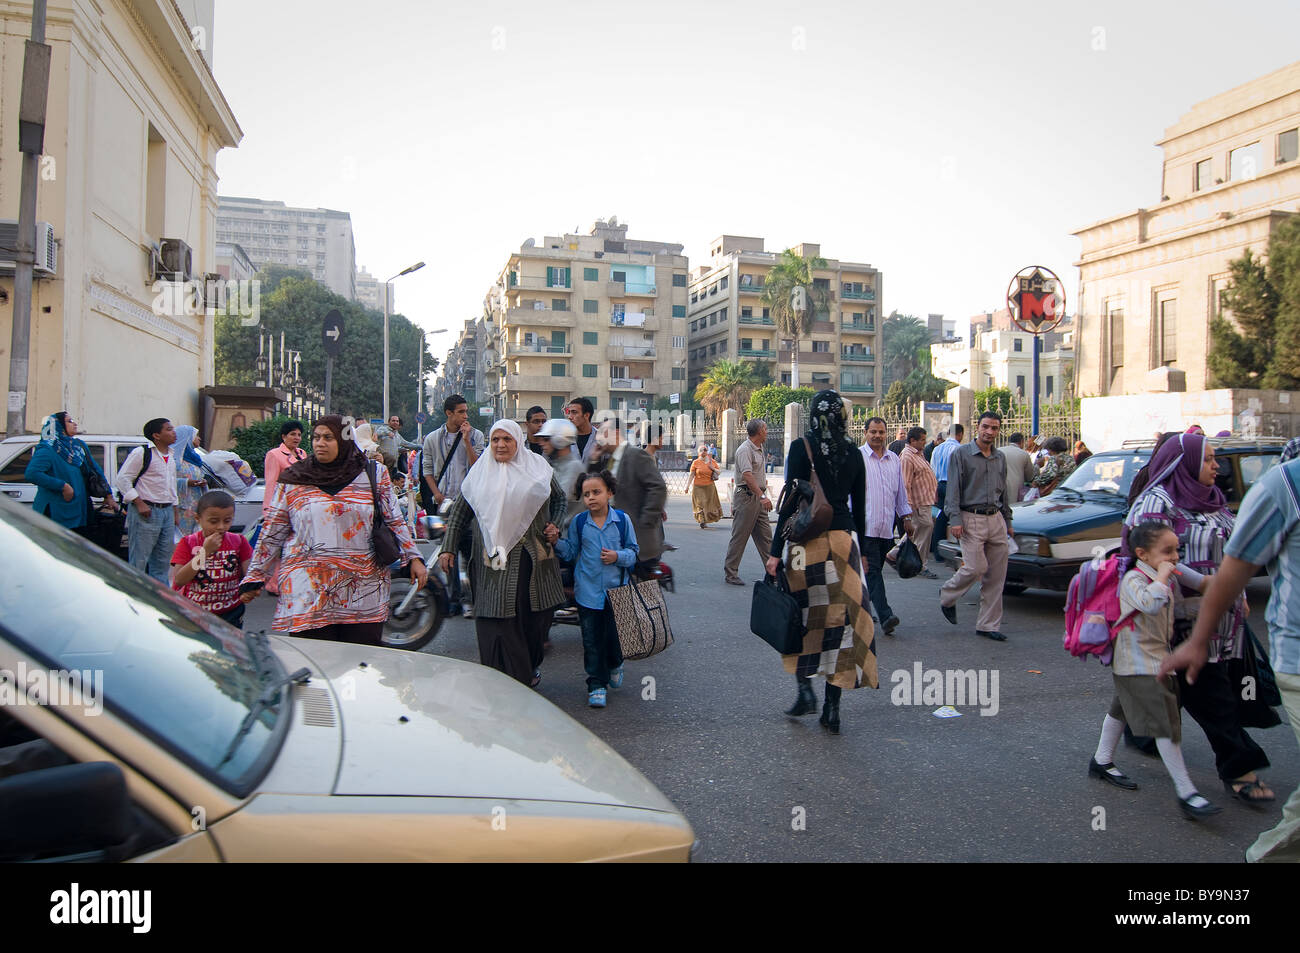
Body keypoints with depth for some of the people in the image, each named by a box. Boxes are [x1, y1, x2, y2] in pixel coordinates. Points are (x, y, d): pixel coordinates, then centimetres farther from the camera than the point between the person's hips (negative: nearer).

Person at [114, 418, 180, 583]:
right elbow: (122, 479, -10)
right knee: (139, 560, -4)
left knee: (163, 559, 13)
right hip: (146, 513, -8)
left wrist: (175, 511, 20)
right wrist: (139, 503, -15)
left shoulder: (171, 456, 15)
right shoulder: (141, 453, -8)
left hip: (167, 512, 8)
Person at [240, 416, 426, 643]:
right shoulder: (292, 481, 8)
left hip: (364, 592, 0)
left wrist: (413, 558, 6)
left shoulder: (374, 474, 7)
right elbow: (271, 535, 12)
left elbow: (395, 521, 11)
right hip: (308, 594, 0)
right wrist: (254, 577, 12)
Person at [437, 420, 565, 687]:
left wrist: (555, 526, 5)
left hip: (533, 557, 1)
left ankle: (532, 665, 30)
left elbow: (559, 498, 21)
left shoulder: (537, 467, 7)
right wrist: (448, 548, 5)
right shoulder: (480, 473, 7)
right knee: (498, 619, -6)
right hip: (495, 559, -1)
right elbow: (459, 512, 11)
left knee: (535, 616, 6)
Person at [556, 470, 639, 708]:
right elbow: (571, 552, 7)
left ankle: (615, 665, 42)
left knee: (615, 635, 10)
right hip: (588, 593, 0)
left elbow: (634, 552, 3)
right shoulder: (579, 523, 0)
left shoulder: (622, 520, -3)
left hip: (617, 590, 0)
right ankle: (597, 684, 16)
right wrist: (557, 541, -11)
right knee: (592, 641, 4)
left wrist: (618, 556, -15)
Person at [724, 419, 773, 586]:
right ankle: (730, 573, 4)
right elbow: (747, 475, -27)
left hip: (758, 498, 9)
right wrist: (762, 496, -33)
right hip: (746, 496, -9)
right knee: (739, 537, -4)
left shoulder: (759, 449, 16)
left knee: (765, 536, 10)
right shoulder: (745, 449, -16)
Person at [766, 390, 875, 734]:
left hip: (808, 541, -3)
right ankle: (832, 706, 8)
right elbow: (859, 507, 11)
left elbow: (790, 502, -10)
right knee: (841, 617, 5)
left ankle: (805, 688, 6)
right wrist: (859, 548, 21)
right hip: (844, 540, 3)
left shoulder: (802, 447, -6)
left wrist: (776, 550, -8)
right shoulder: (854, 453, 6)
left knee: (804, 616, 12)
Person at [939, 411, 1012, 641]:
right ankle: (947, 595, 14)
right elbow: (953, 490, -6)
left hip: (996, 520, 6)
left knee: (996, 575, 3)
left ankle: (988, 625, 11)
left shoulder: (1000, 458, 16)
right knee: (975, 566, -15)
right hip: (971, 519, -5)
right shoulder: (961, 455, -1)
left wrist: (1007, 521, 20)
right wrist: (955, 519, -15)